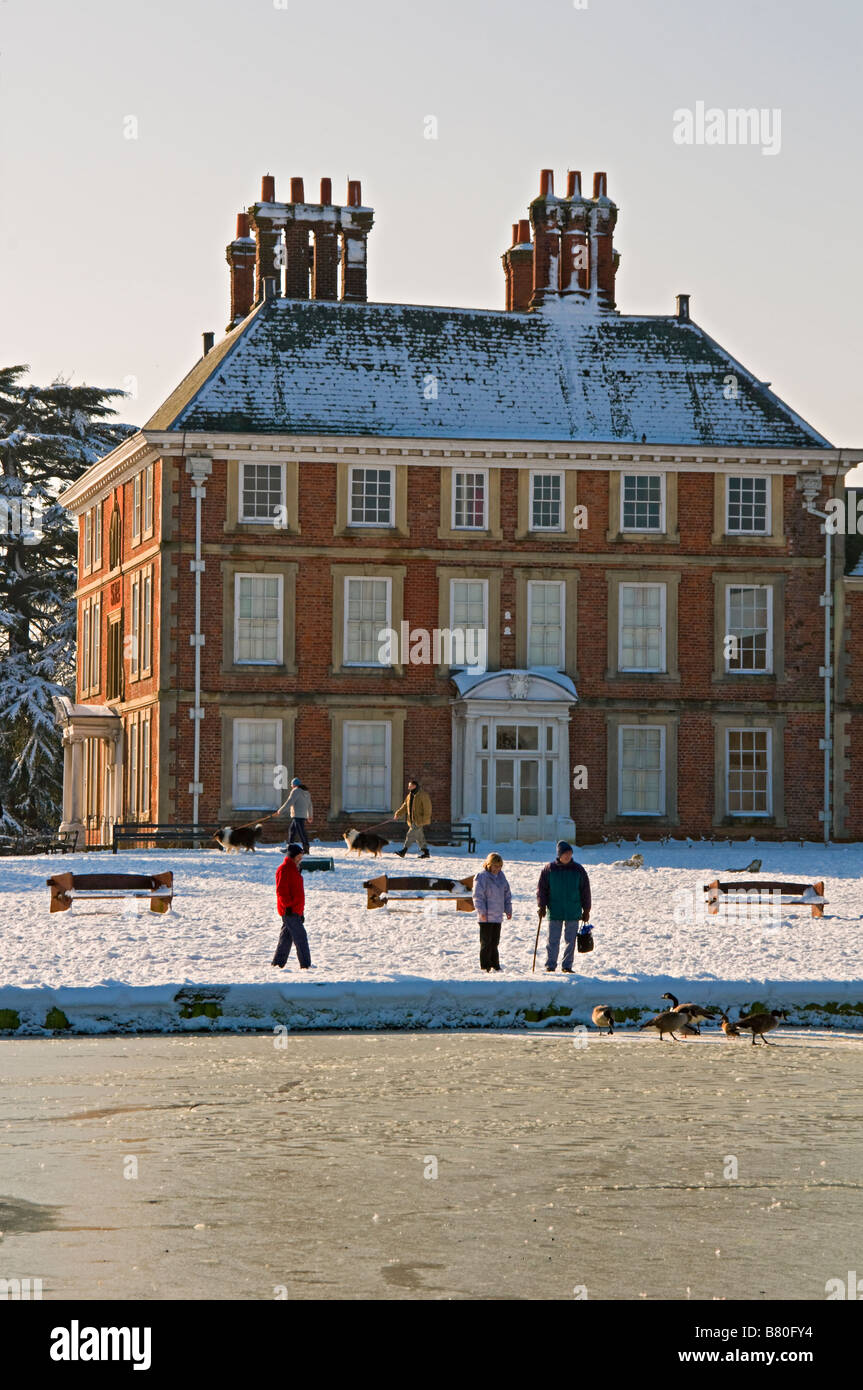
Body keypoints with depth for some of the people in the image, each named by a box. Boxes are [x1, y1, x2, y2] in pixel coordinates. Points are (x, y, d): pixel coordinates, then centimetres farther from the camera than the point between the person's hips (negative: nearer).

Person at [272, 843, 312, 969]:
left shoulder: (294, 869, 20)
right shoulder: (284, 869, -11)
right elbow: (281, 890, -17)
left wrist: (301, 912, 26)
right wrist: (288, 905, -21)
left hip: (296, 910, 10)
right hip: (290, 911, -10)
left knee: (287, 937, 12)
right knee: (300, 937, -11)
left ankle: (278, 962, 16)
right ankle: (305, 964, -11)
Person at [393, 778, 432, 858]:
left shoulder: (423, 795, -12)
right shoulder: (410, 795, 14)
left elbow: (427, 808, -14)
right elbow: (404, 806, 13)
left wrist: (426, 819, -19)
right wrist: (398, 814, 1)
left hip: (419, 820, -9)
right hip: (413, 820, 9)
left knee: (411, 835, -13)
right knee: (419, 837, 11)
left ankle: (403, 851, -15)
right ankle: (426, 853, 17)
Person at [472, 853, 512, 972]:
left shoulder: (501, 876, 13)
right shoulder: (482, 876, -10)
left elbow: (507, 894, 21)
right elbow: (478, 896, -13)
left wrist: (508, 910, 16)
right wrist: (482, 912, -18)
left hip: (497, 916, 7)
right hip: (486, 917, -7)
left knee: (495, 942, 12)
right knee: (486, 942, -3)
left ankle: (495, 965, 19)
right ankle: (485, 966, 2)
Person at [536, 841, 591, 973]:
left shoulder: (578, 870, 5)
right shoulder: (549, 869, 1)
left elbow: (585, 891, 9)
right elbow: (541, 888, 5)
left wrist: (586, 910, 7)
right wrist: (542, 906, -3)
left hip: (573, 913, 1)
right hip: (554, 912, -1)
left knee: (570, 941, 3)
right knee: (553, 941, -1)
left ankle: (567, 966, 11)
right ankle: (550, 966, 5)